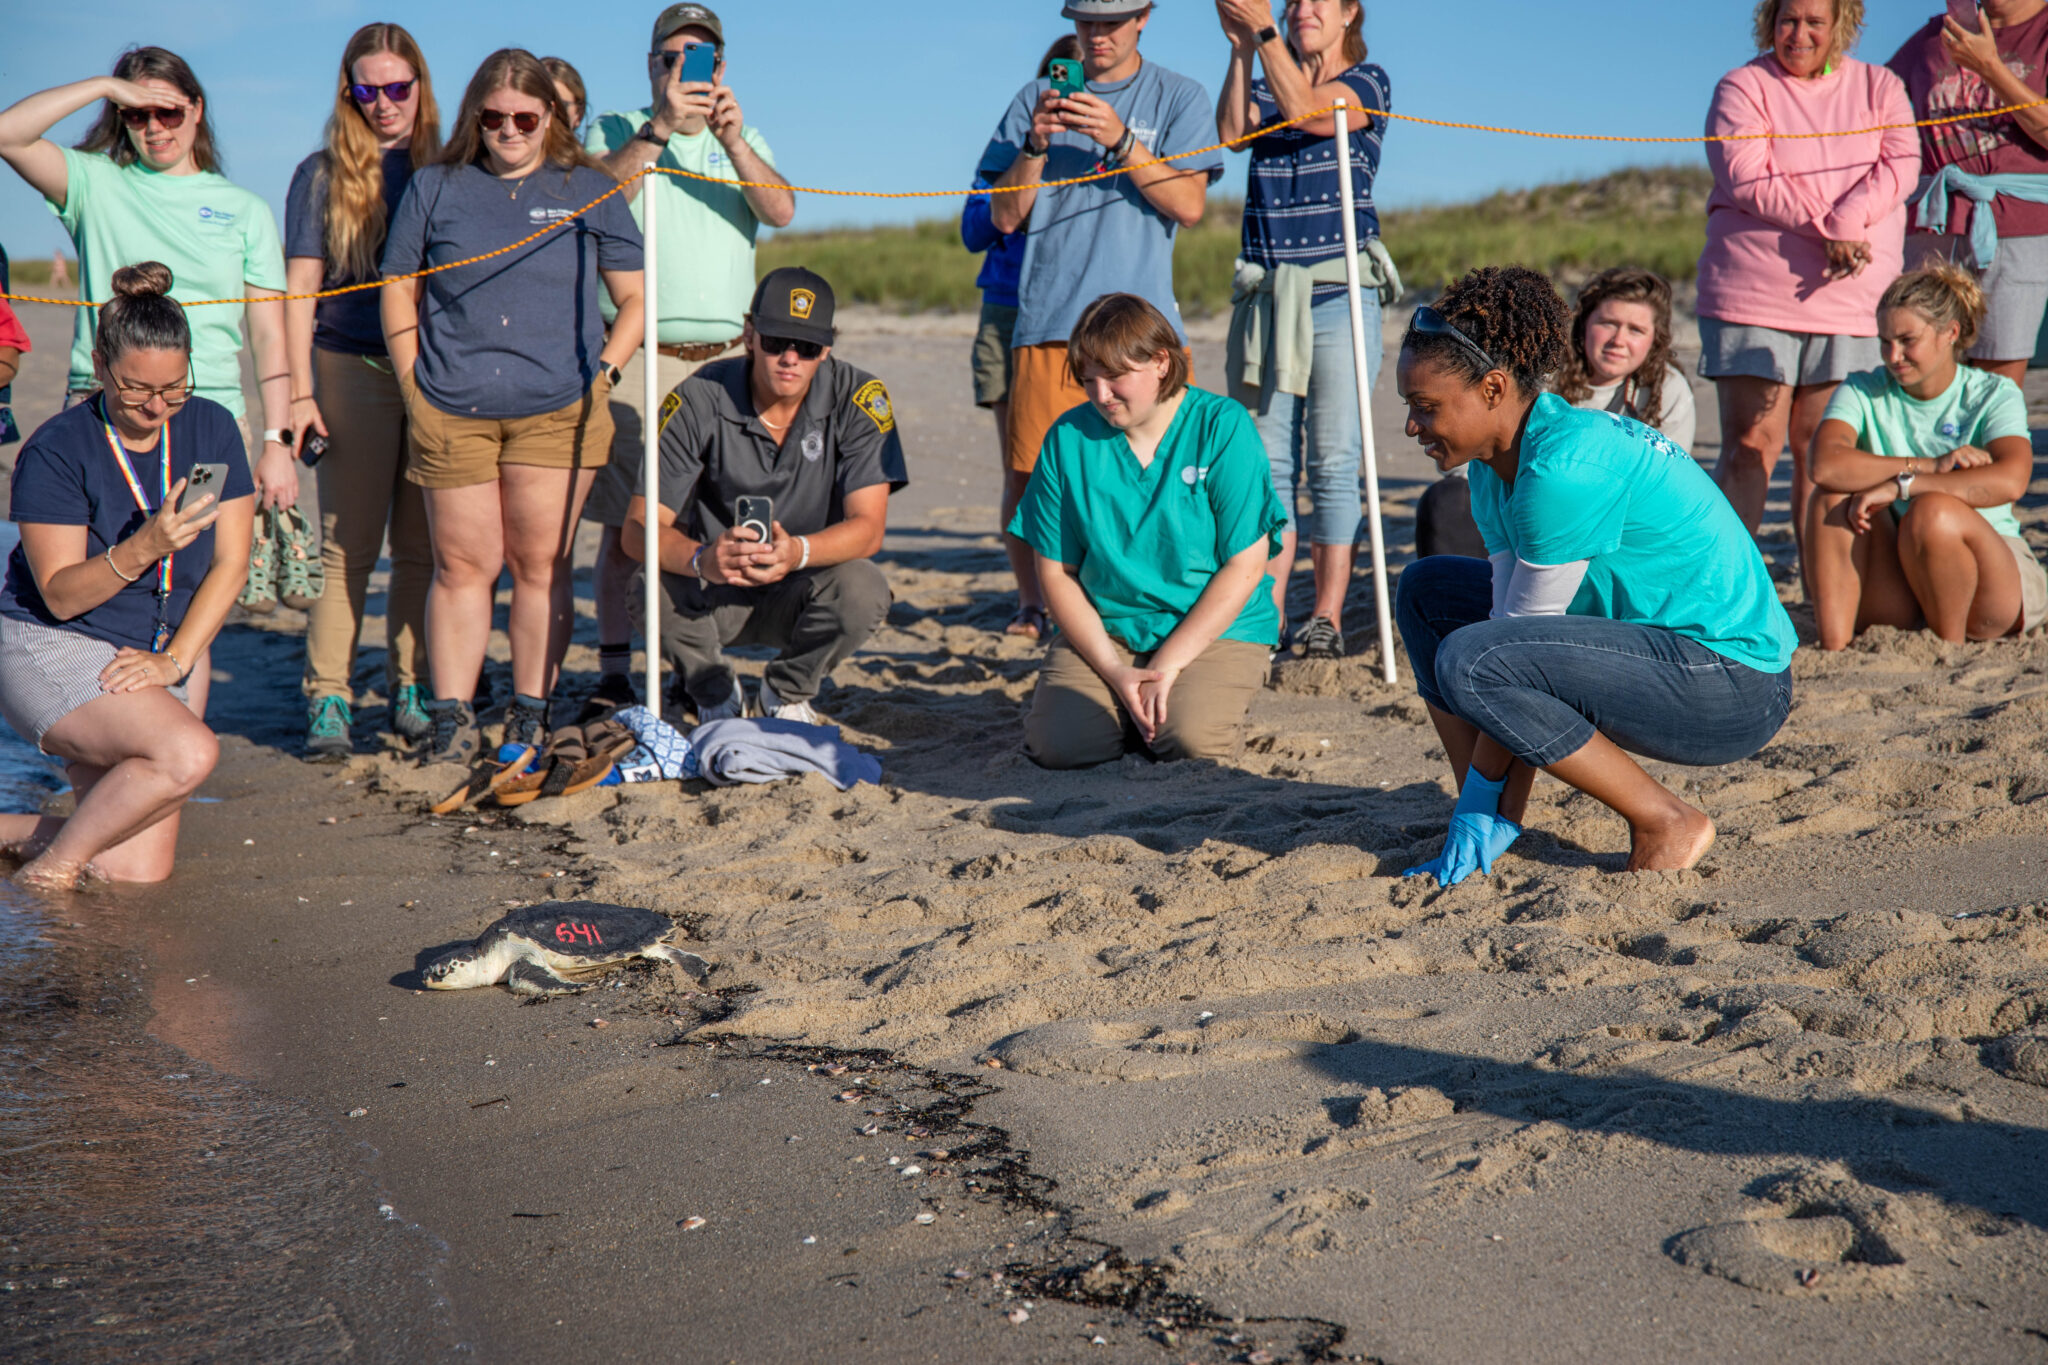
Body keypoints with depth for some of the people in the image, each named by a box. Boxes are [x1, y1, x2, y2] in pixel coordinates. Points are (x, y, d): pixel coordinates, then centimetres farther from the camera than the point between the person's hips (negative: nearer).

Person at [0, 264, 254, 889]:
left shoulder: (212, 428, -1)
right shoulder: (55, 450, -14)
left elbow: (231, 563, -1)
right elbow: (60, 595, -16)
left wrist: (175, 659, -12)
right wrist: (143, 549, -33)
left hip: (165, 654, 5)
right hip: (55, 650, -5)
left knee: (140, 869, -3)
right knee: (188, 753, -32)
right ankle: (52, 864, -10)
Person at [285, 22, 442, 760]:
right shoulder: (321, 175, 5)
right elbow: (299, 290, 3)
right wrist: (299, 392, -5)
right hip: (354, 371, -2)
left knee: (423, 546, 4)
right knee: (348, 546, -4)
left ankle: (411, 688, 13)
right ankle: (328, 698, 1)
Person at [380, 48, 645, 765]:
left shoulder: (591, 190, 9)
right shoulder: (434, 187, 10)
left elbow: (637, 296, 11)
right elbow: (399, 289, 14)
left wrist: (604, 371, -2)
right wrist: (413, 383, 4)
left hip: (556, 411, 0)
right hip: (451, 412, 1)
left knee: (541, 566, 2)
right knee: (461, 566, 2)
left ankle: (530, 714, 12)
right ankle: (451, 718, 7)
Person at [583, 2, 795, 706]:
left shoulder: (743, 139, 17)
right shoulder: (616, 130, 10)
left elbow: (780, 210, -2)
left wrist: (732, 139, -16)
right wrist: (659, 127, -20)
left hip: (725, 355, 3)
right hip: (635, 354, -3)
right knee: (624, 523, -5)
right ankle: (613, 668, 1)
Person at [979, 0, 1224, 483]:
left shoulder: (1181, 97, 10)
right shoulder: (1037, 99, 15)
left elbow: (1189, 205, -3)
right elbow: (1005, 217, 9)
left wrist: (1121, 139, -13)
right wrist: (1035, 145, -7)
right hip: (1049, 328, 1)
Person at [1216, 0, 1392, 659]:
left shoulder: (1367, 81, 5)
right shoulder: (1267, 85, 19)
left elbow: (1307, 111, -14)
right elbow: (1231, 132, -2)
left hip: (1339, 294, -4)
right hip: (1269, 294, 4)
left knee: (1332, 461, -6)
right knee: (1267, 462, 1)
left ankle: (1328, 618, -4)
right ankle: (1269, 617, 3)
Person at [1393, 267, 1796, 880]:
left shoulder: (1564, 467, -24)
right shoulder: (1496, 461, 3)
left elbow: (1523, 641, -20)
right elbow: (1507, 612, 0)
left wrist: (1478, 806, -13)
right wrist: (1479, 803, -7)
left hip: (1732, 691, -10)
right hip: (1660, 646, 10)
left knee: (1467, 661, -26)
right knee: (1428, 589, 9)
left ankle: (1665, 823, -11)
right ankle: (1489, 825, 7)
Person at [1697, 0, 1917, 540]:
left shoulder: (1880, 87, 14)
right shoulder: (1743, 87, 3)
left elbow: (1901, 164, 0)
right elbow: (1744, 177, -10)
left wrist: (1846, 221, -18)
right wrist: (1828, 231, -17)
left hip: (1851, 296, 3)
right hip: (1753, 292, -2)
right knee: (1750, 447, -7)